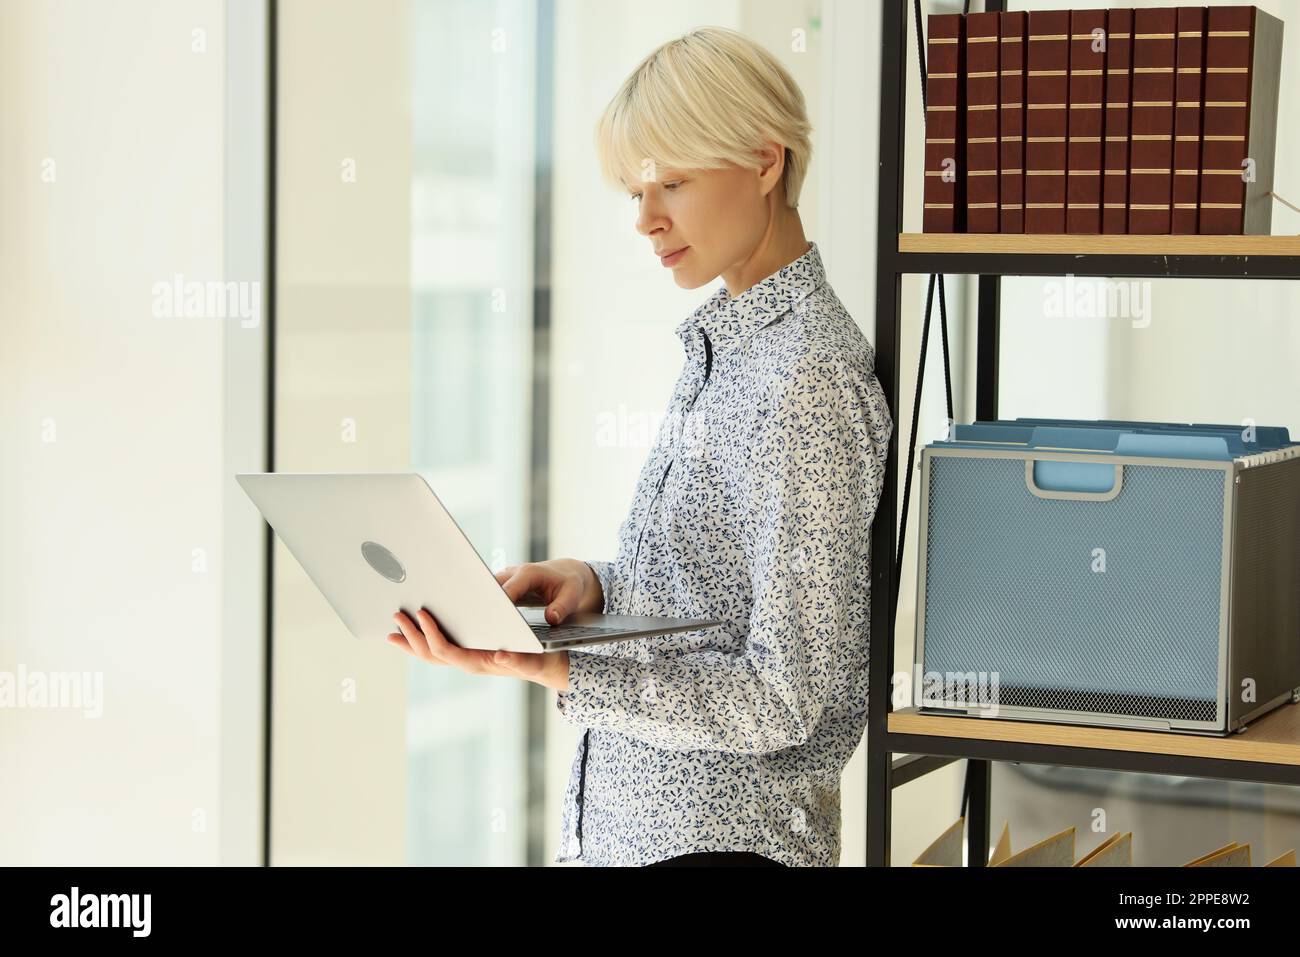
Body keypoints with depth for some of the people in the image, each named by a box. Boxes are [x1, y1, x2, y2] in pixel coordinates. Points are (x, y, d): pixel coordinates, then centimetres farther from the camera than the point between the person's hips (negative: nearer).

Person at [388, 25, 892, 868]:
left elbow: (783, 701, -21)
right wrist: (595, 585, -2)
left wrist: (541, 669, -25)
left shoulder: (809, 380, -19)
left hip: (722, 837, -8)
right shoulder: (724, 345, 9)